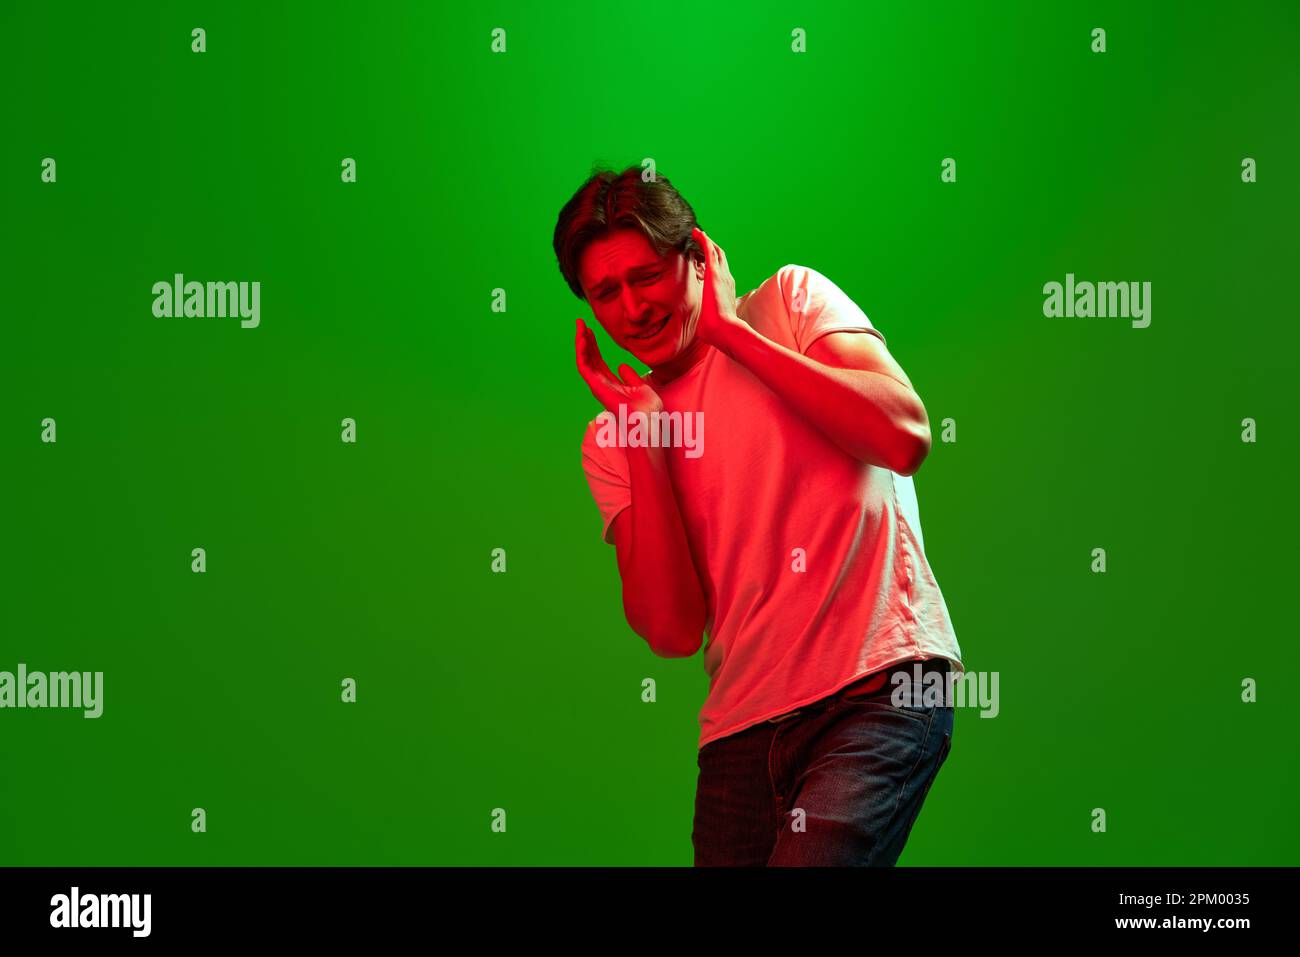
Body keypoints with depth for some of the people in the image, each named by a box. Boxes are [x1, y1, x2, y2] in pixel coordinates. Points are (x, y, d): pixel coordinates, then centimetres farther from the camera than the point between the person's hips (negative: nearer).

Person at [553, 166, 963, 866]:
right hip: (742, 726, 5)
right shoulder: (609, 441, 13)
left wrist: (730, 328, -6)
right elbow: (672, 630, 1)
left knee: (810, 861, -25)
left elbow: (905, 440, -11)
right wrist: (641, 426, -1)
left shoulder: (790, 300, 6)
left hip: (882, 684, -4)